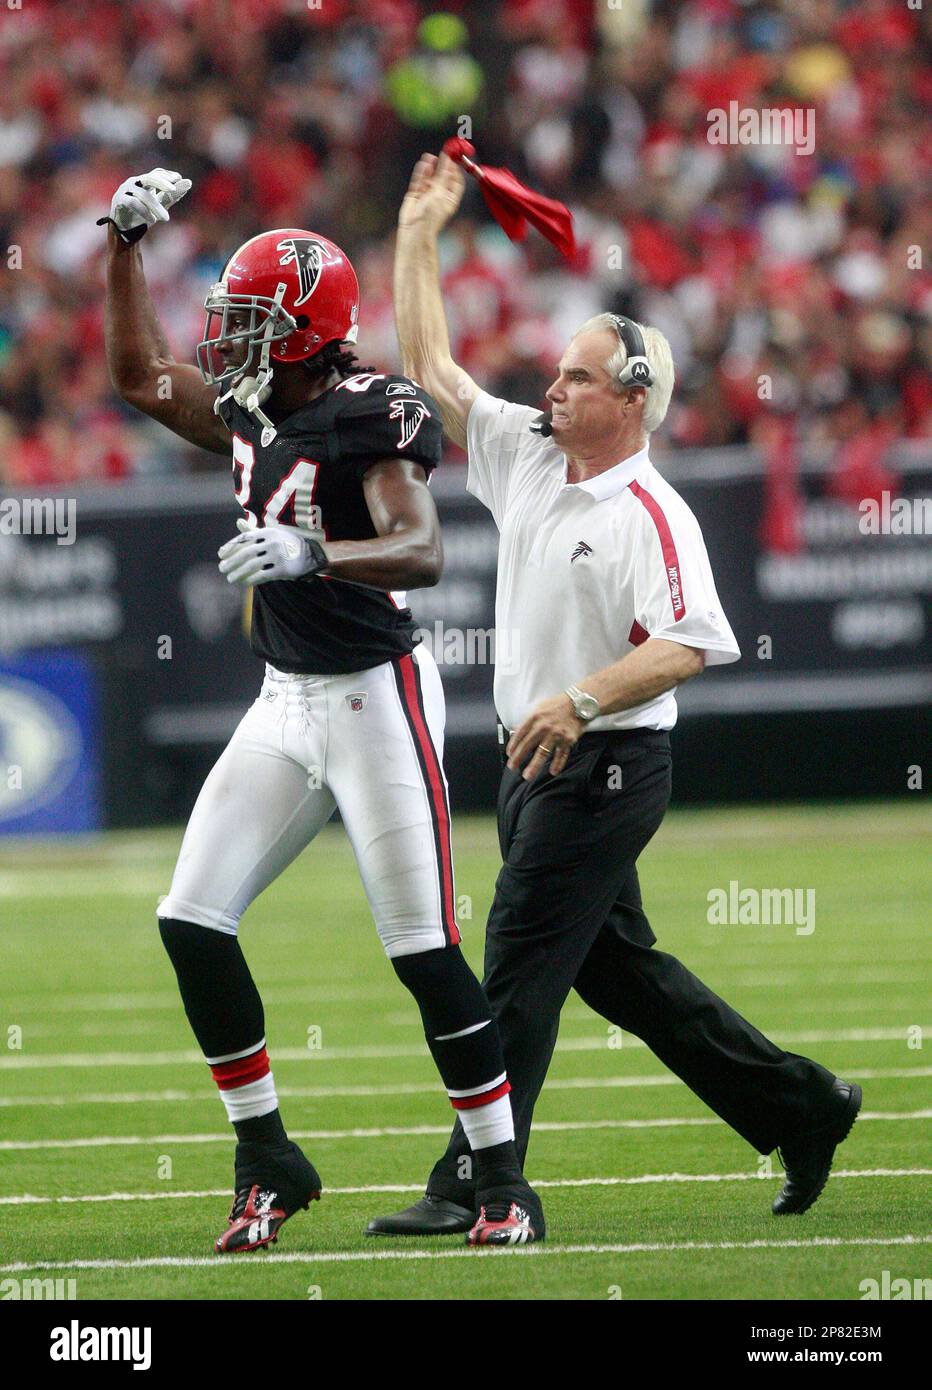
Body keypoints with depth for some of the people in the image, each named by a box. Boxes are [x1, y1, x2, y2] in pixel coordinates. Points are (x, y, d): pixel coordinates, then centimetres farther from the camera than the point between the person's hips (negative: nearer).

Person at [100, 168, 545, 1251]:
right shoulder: (250, 414, 9)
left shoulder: (372, 416, -15)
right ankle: (266, 1159, 10)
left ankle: (503, 1181, 1)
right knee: (191, 920, 0)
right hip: (285, 703, 8)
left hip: (374, 698, -8)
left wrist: (309, 554, -43)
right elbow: (138, 375, 23)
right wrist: (125, 239, 16)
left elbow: (420, 553, -28)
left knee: (423, 949, -8)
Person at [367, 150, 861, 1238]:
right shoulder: (527, 456, 9)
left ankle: (476, 1188, -9)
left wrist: (581, 699, -34)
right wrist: (417, 235, 11)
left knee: (519, 971, -10)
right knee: (616, 968, 14)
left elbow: (689, 646, -25)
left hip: (602, 765, -9)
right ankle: (799, 1107, 23)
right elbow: (429, 369, 14)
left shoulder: (653, 516, -15)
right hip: (536, 760, 9)